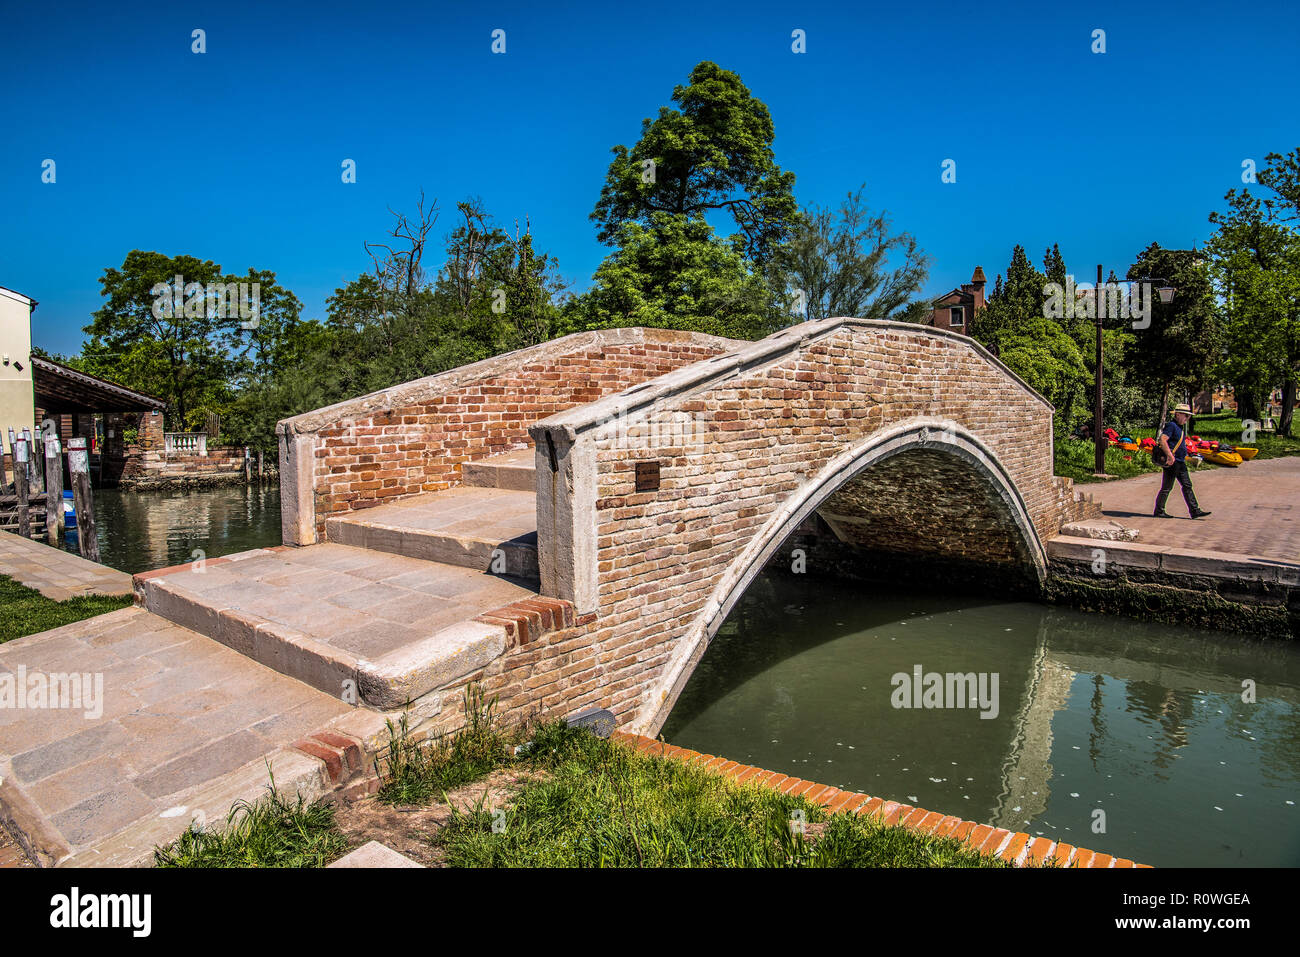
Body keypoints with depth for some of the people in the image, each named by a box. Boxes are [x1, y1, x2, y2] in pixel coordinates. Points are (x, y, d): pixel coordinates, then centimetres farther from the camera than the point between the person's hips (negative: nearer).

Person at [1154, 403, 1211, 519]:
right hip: (1172, 462, -10)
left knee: (1187, 486, 8)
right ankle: (1159, 511, 5)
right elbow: (1162, 440, -26)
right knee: (1166, 487, -3)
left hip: (1180, 462, 10)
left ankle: (1195, 510, 10)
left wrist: (1184, 457, 25)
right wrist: (1170, 455, -30)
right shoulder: (1171, 425, -14)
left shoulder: (1180, 427, 18)